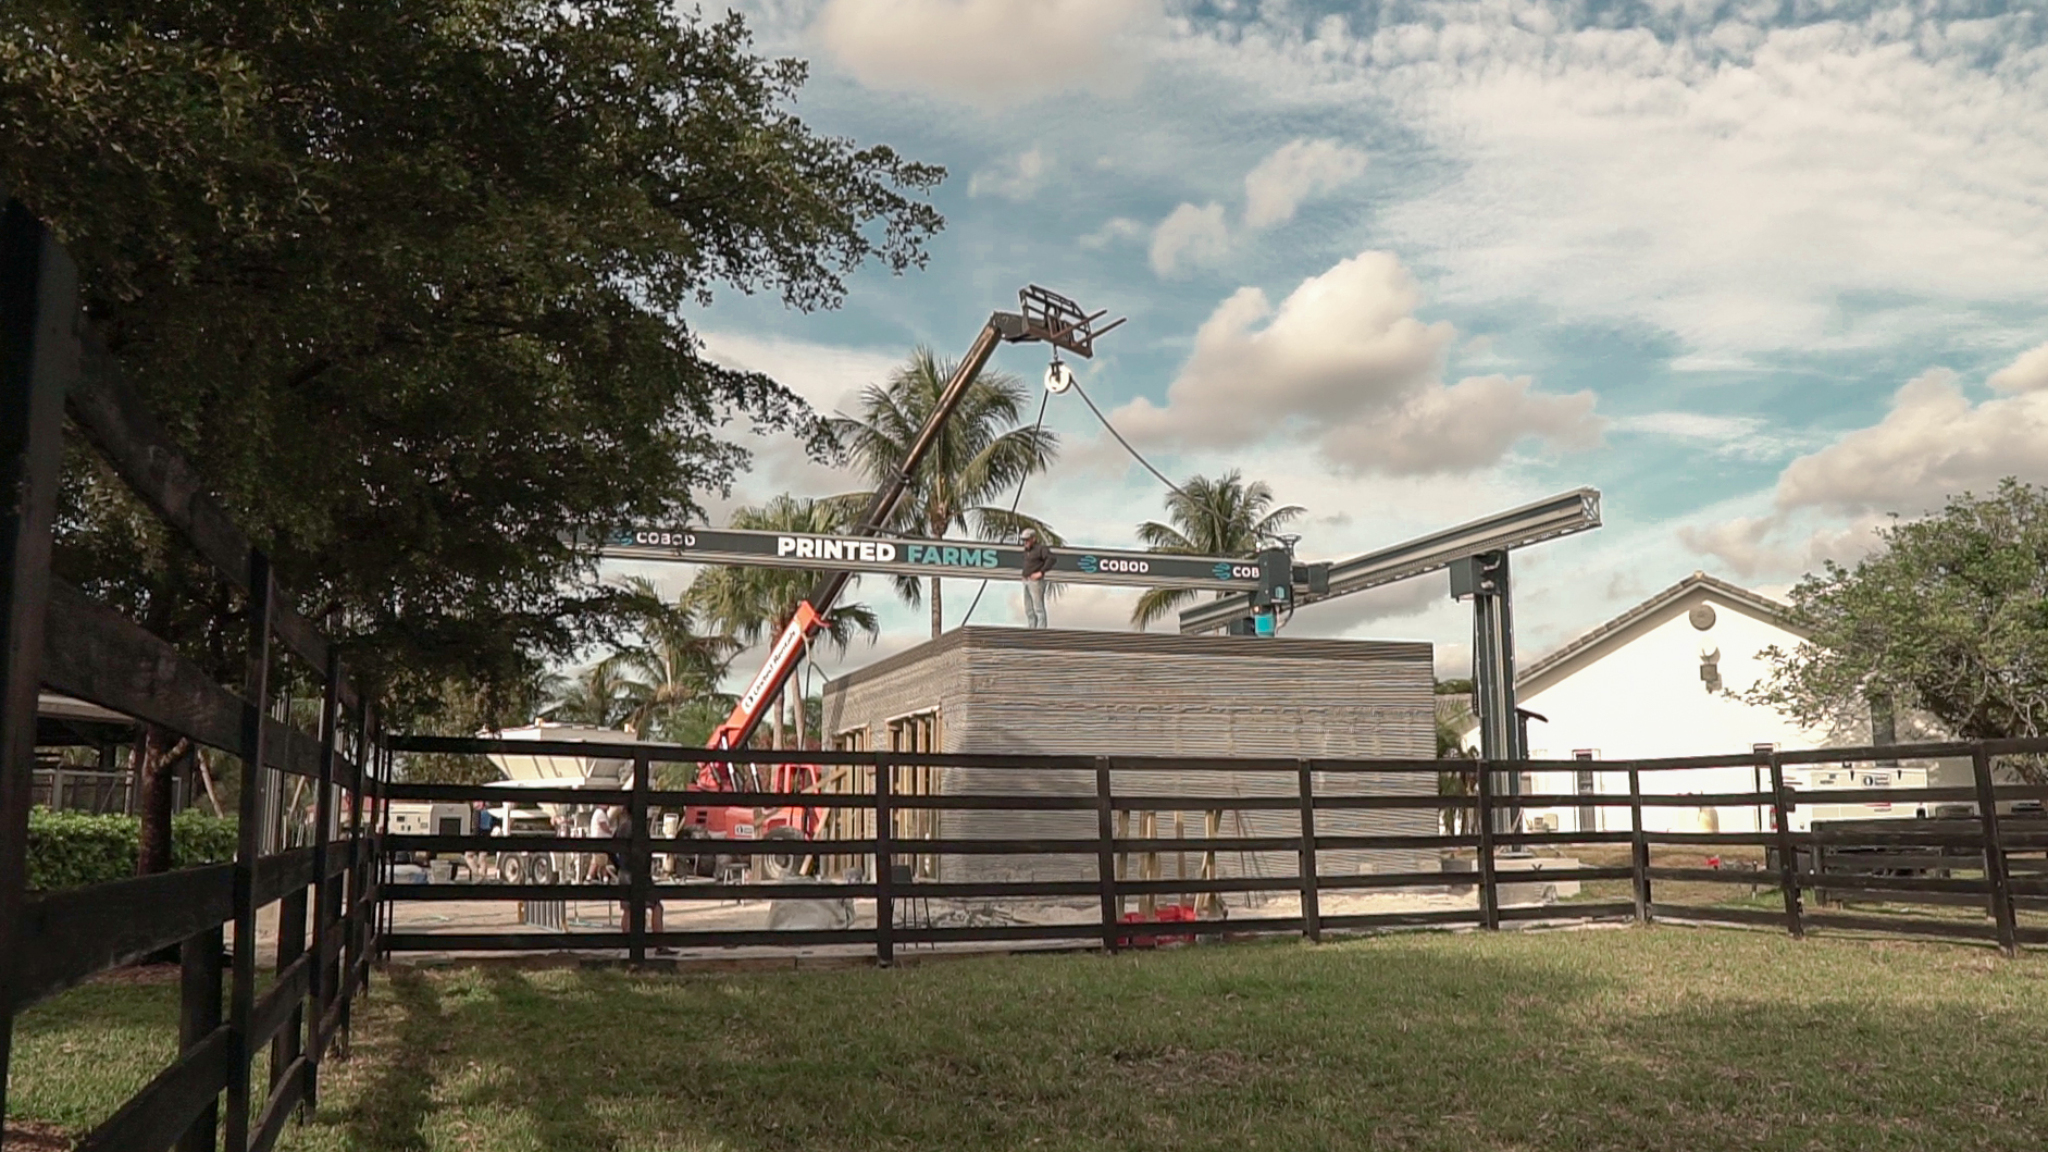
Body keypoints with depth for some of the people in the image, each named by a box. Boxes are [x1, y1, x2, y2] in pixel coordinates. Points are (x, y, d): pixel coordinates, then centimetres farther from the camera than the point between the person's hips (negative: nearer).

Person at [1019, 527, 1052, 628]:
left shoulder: (1040, 548, -10)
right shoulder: (1027, 550, 17)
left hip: (1036, 582, -9)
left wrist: (1041, 572, -23)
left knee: (1038, 608, -10)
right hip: (1027, 582, 9)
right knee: (1028, 609, 9)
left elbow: (1051, 559, -24)